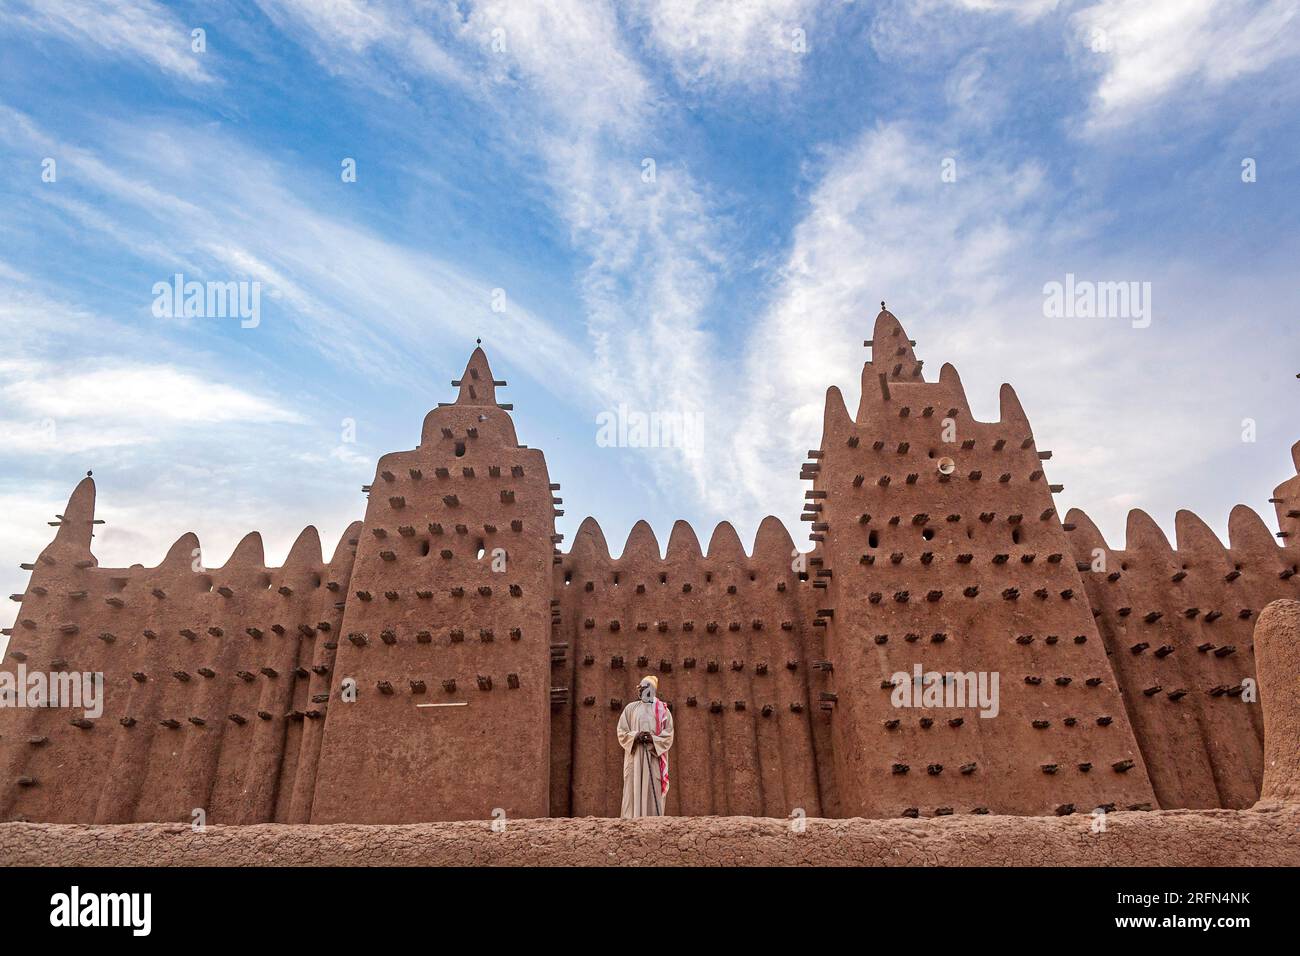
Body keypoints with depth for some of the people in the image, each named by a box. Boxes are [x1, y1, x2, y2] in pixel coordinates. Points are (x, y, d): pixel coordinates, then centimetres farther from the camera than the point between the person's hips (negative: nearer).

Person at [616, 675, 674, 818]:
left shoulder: (663, 710, 8)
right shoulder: (631, 708, 11)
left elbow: (668, 736, 3)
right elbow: (621, 732, 7)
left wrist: (653, 739, -14)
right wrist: (635, 736, -12)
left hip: (655, 757, -1)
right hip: (635, 757, 1)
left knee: (653, 791, -5)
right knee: (634, 788, -6)